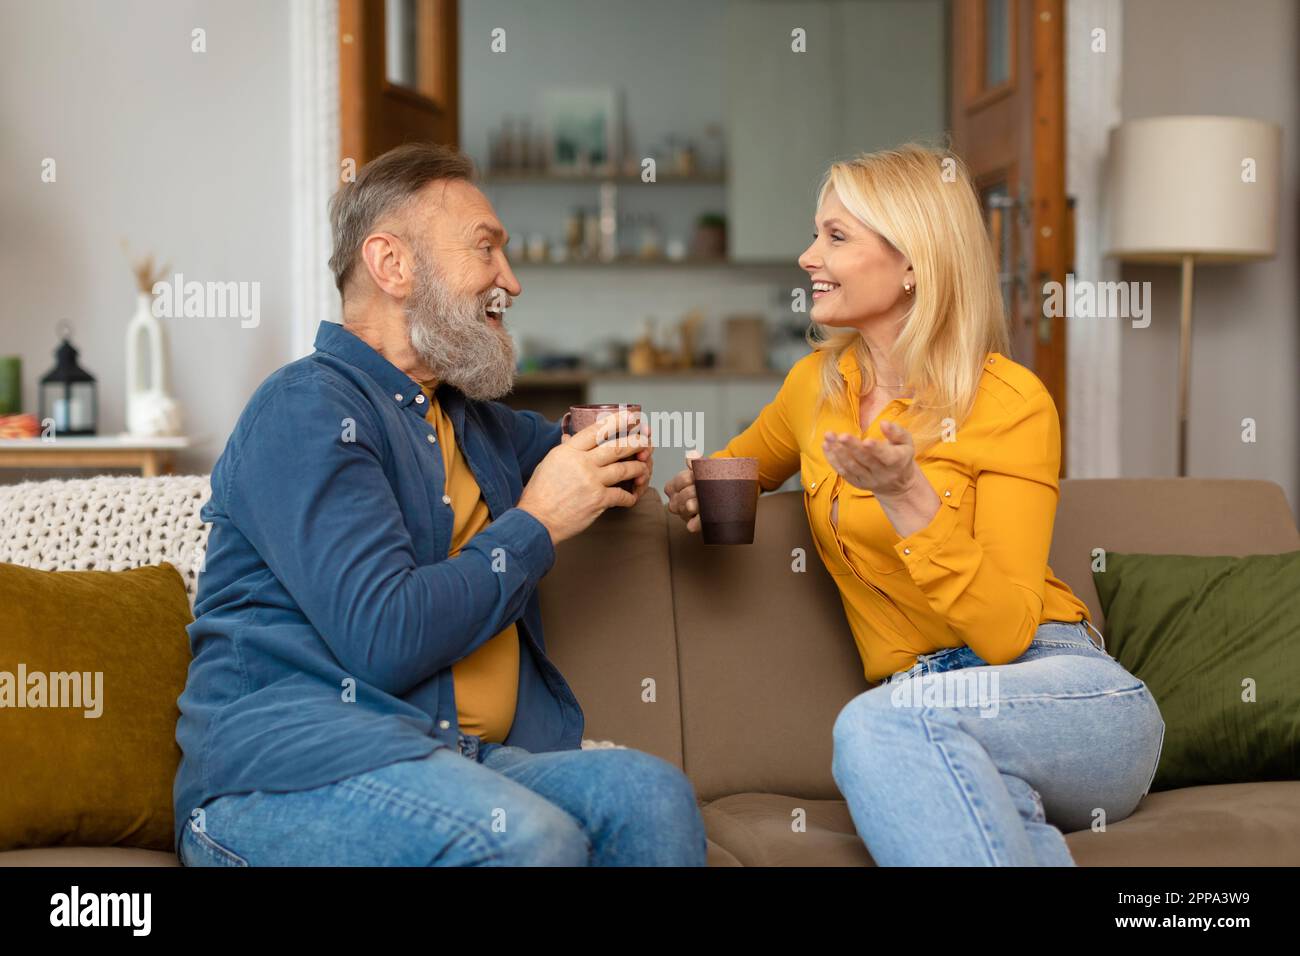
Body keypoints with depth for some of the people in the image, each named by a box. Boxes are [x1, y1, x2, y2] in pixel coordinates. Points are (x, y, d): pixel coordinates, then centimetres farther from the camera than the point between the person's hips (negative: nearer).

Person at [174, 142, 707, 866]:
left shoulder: (479, 423, 23)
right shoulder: (307, 408, -6)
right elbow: (384, 639, -17)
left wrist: (620, 463, 19)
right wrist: (536, 525, -4)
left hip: (463, 761, 7)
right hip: (289, 769, -7)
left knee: (652, 793, -23)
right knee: (528, 835, -34)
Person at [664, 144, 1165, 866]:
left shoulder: (1011, 402, -8)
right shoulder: (816, 385, 9)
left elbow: (1007, 634, -14)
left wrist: (905, 496, -25)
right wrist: (698, 494, 8)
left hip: (1075, 698, -3)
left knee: (877, 723, -36)